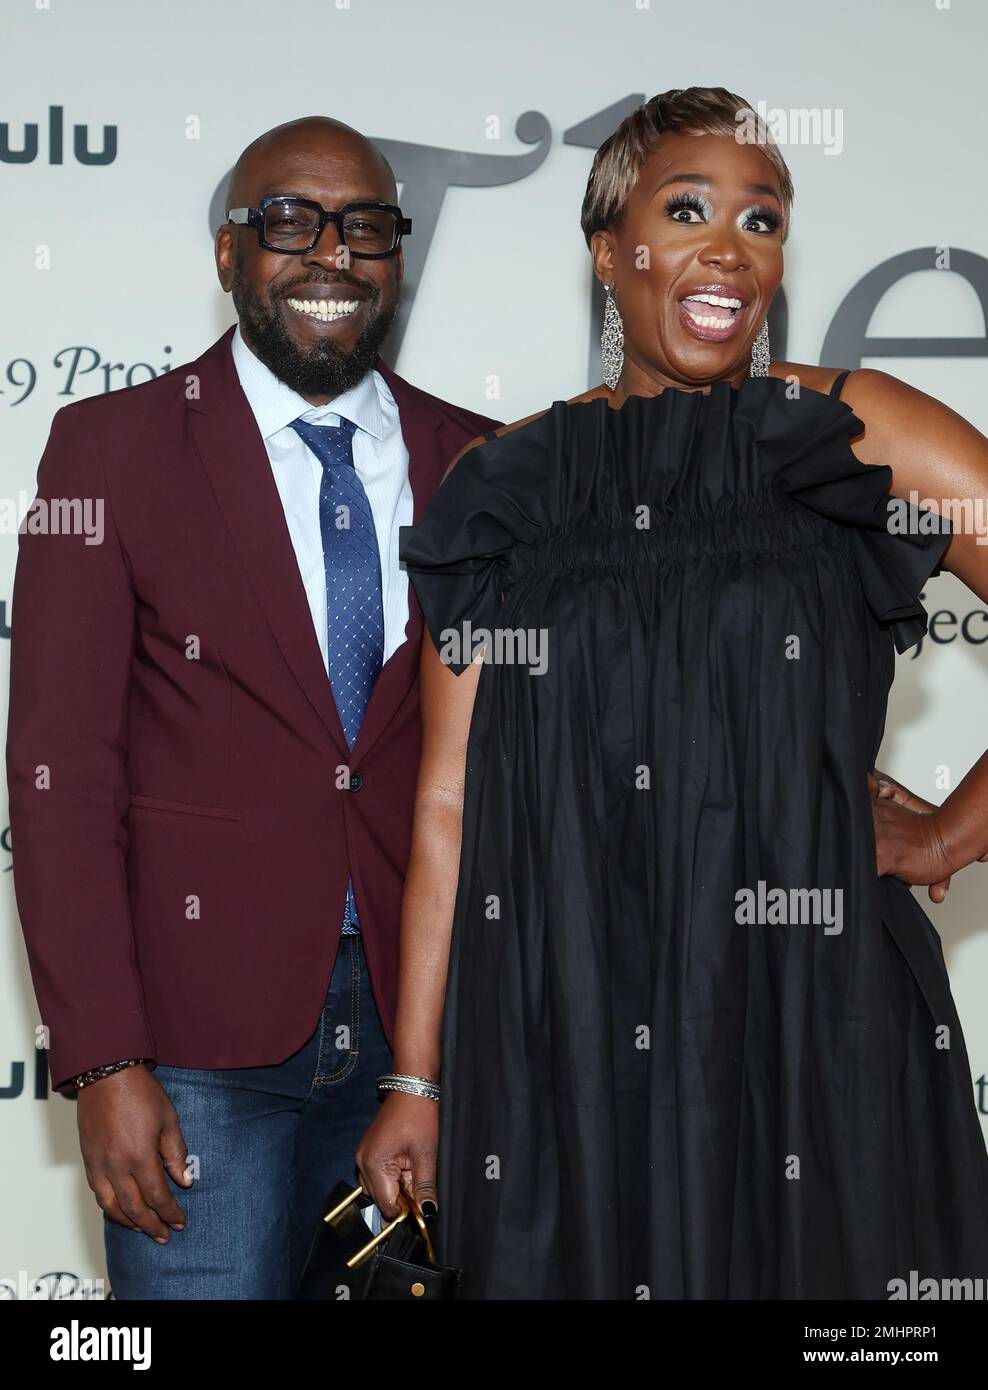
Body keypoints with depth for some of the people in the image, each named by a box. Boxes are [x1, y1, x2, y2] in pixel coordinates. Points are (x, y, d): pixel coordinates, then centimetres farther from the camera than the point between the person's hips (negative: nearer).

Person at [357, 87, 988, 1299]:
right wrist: (414, 1083, 2)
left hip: (804, 1022, -1)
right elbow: (451, 800, 4)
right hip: (555, 1046, 2)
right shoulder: (514, 485, 7)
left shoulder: (850, 434, 0)